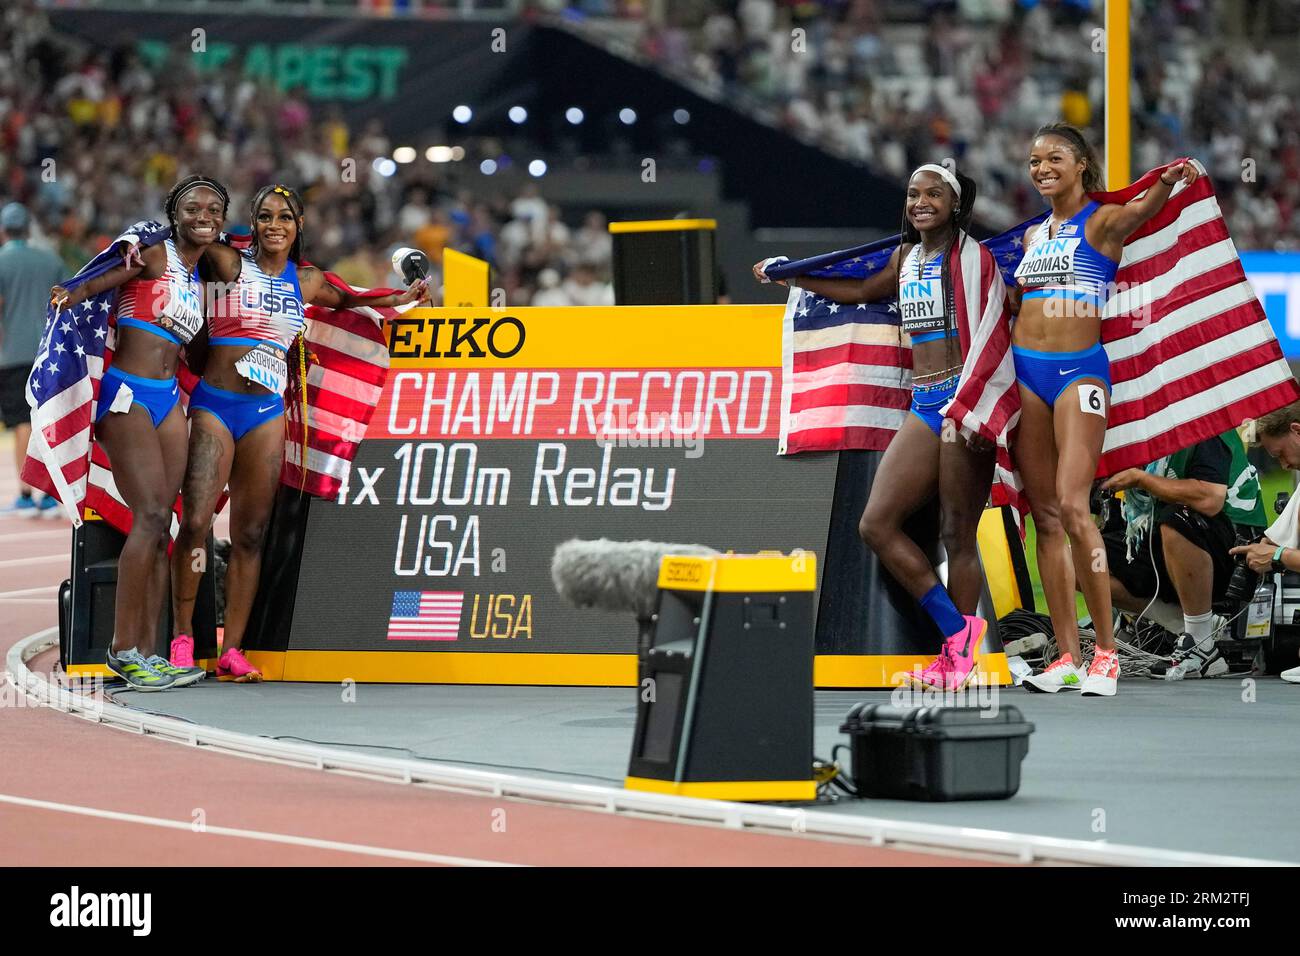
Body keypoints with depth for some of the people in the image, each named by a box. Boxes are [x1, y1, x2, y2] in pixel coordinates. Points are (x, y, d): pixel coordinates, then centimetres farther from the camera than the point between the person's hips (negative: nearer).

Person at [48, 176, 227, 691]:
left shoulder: (199, 278, 18)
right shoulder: (155, 257, -3)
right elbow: (98, 283, -16)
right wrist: (72, 295, -35)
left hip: (168, 398, 8)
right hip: (128, 394, -8)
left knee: (161, 526, 3)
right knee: (151, 515, -16)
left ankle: (147, 649, 4)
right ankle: (124, 648, -14)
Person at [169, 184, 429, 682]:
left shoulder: (306, 281, 13)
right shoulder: (229, 264, 1)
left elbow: (345, 300, 33)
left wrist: (400, 298, 26)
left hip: (266, 413, 4)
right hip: (214, 406, -4)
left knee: (250, 534, 1)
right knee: (195, 522, -13)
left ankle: (232, 650, 4)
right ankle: (182, 636, 0)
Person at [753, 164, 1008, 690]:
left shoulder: (970, 255, -5)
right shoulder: (905, 257, 18)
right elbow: (862, 291, 37)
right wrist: (790, 275, 43)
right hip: (923, 405, 8)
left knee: (958, 534, -6)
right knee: (876, 524, -4)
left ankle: (960, 658, 0)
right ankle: (957, 631, 0)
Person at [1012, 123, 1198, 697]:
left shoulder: (1103, 221, -2)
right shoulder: (1034, 236, 17)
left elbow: (1141, 211, -24)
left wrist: (1167, 184, -43)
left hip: (1080, 370, -6)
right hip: (1025, 370, 6)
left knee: (1071, 506, -17)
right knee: (1045, 516, 3)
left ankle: (1106, 650, -11)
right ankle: (1068, 658, 5)